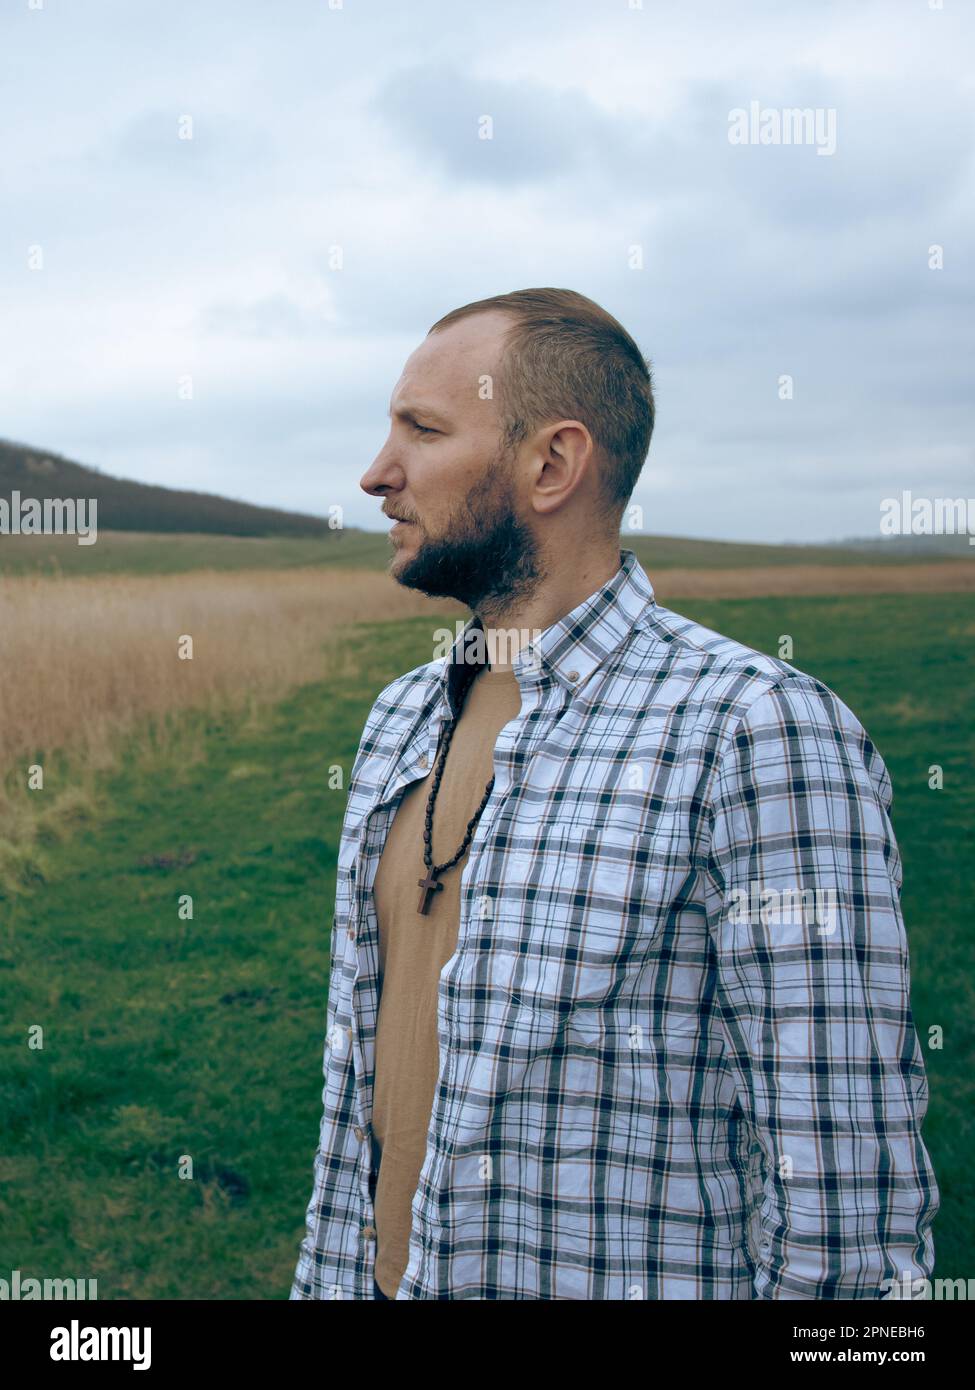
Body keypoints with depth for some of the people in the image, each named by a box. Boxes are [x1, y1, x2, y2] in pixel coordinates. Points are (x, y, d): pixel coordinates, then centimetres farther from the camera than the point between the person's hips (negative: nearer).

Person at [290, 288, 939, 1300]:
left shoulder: (761, 734, -19)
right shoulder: (401, 719, 5)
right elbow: (359, 1072, 10)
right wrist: (326, 1281, 10)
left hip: (628, 1274, -6)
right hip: (386, 1276, 6)